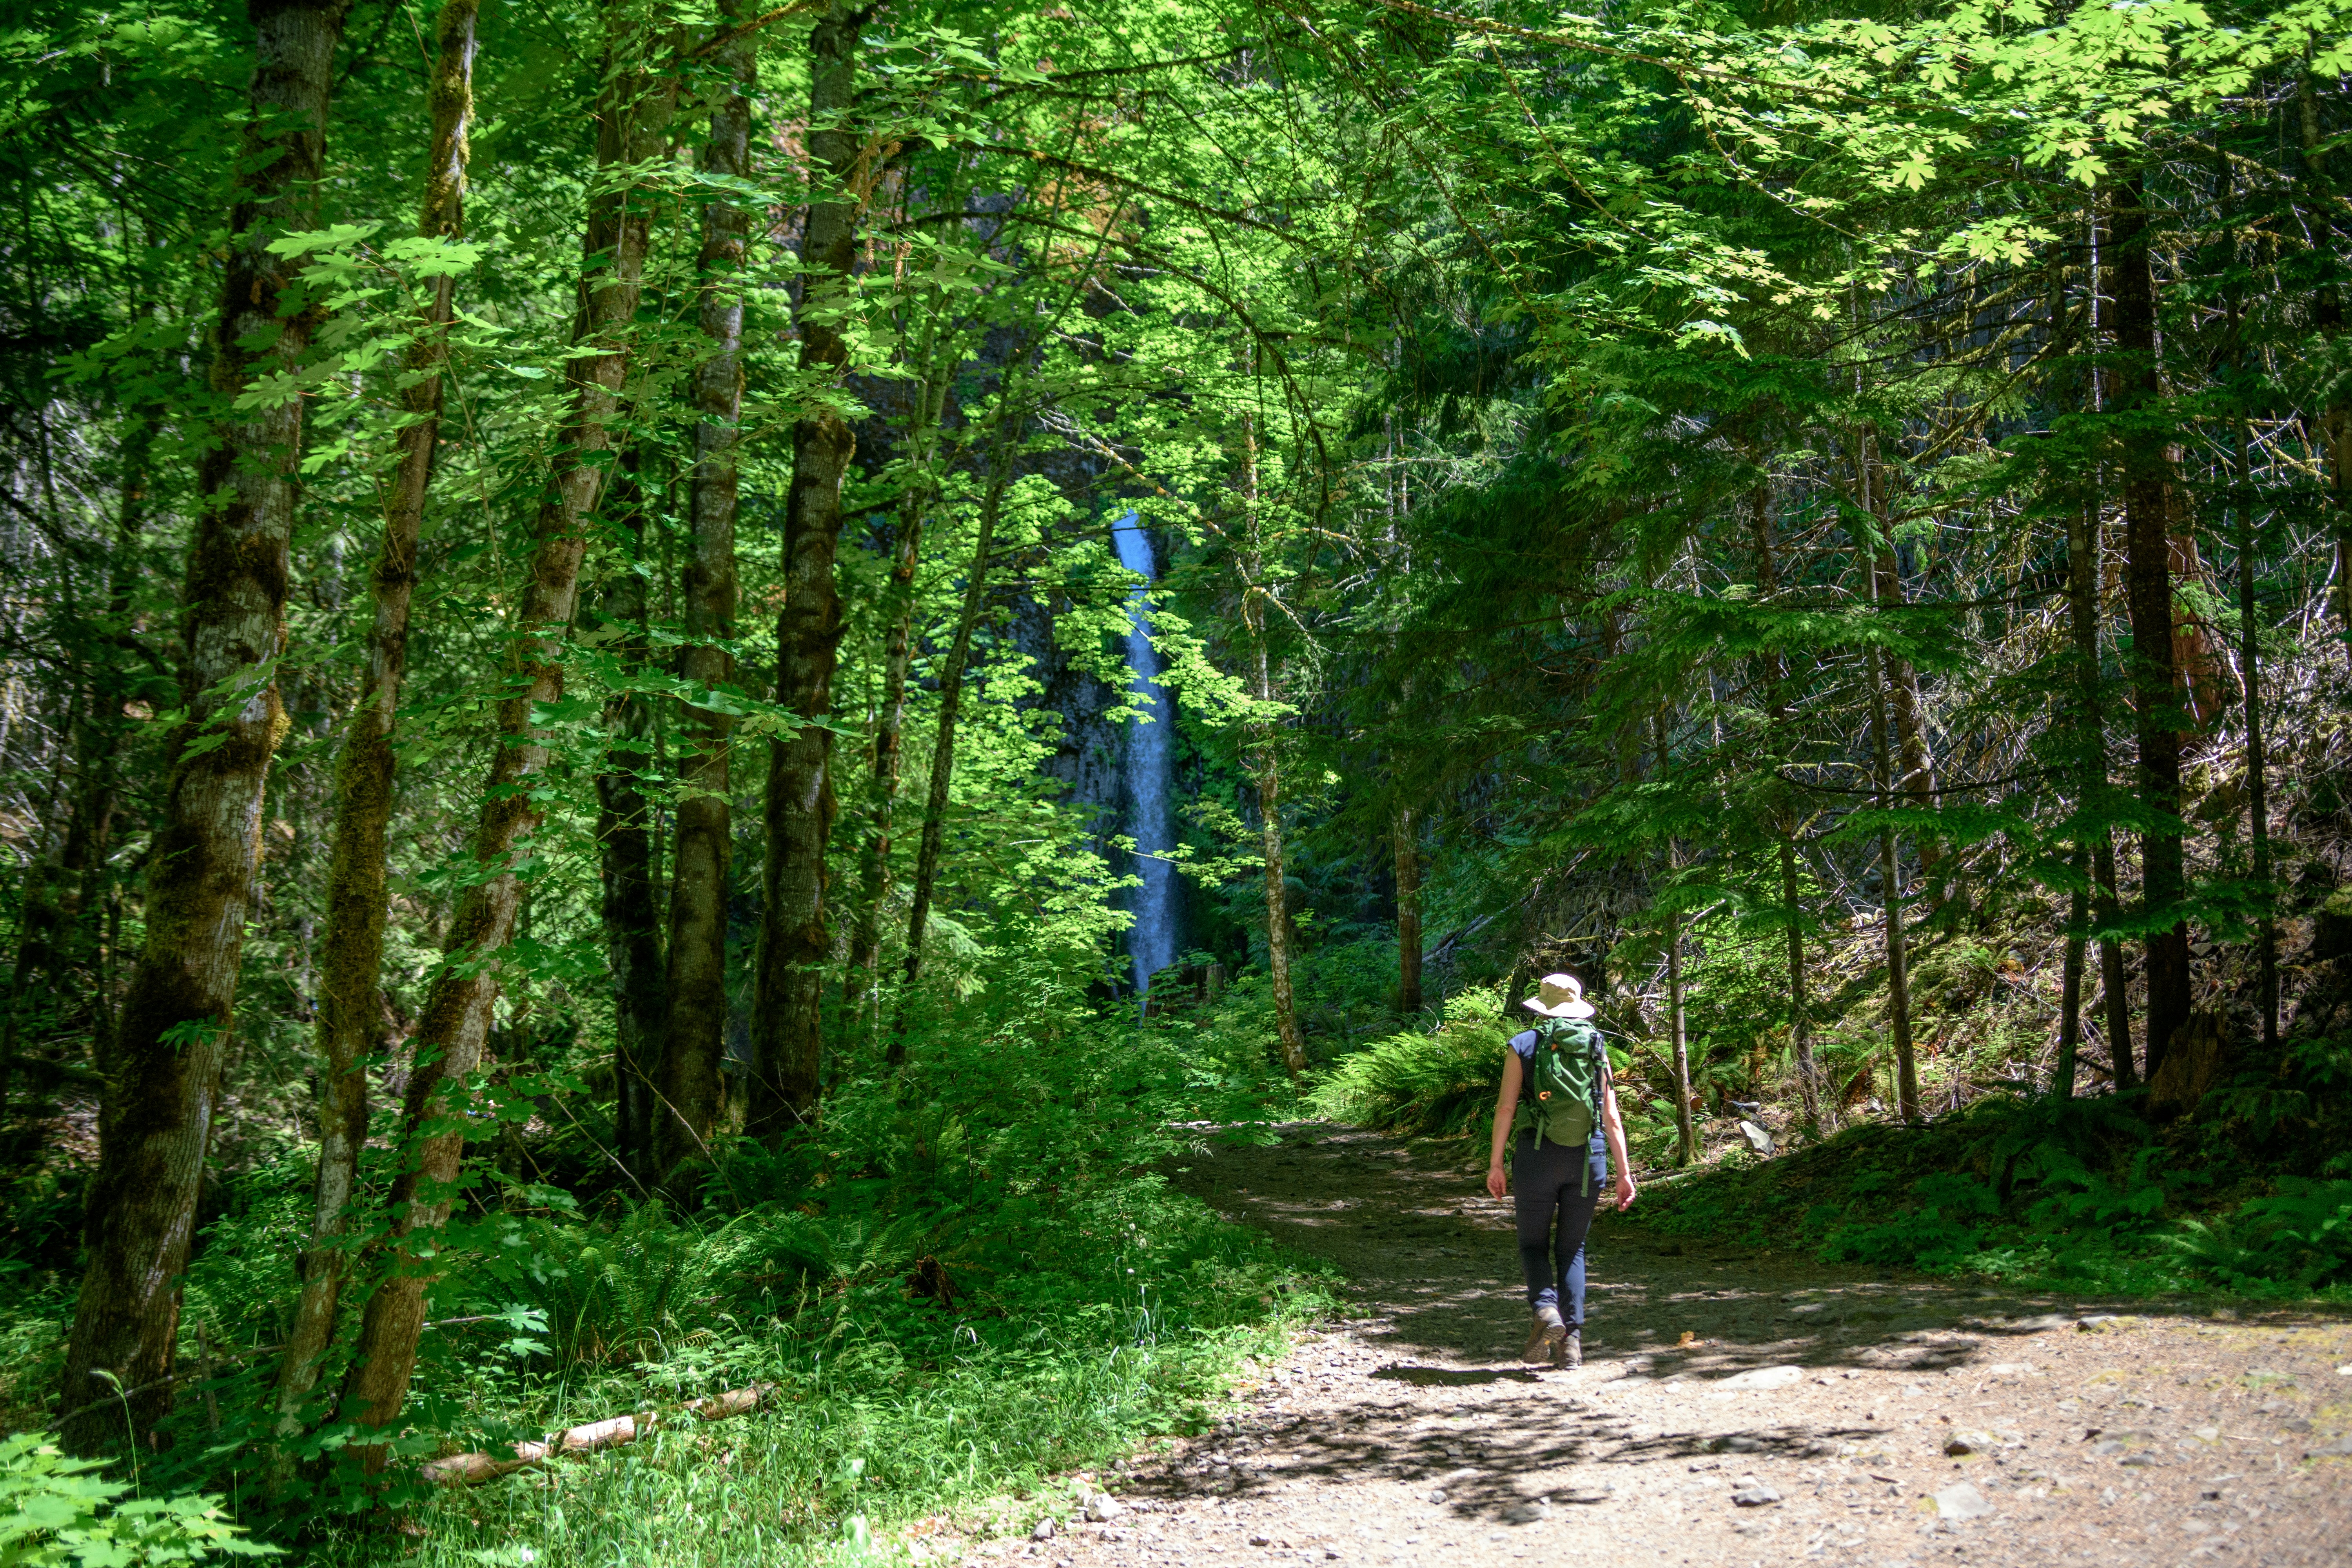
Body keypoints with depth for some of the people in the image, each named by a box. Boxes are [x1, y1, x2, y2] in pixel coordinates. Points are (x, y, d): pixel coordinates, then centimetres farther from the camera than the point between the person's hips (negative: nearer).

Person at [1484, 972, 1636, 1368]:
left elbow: (1505, 1107, -4)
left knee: (1533, 1243, 11)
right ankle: (1572, 1338, 2)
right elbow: (1612, 1116, 4)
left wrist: (1495, 1163, 1)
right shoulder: (1596, 1048, 8)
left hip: (1539, 1154, -2)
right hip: (1589, 1158, 2)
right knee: (1572, 1249, 12)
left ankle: (1545, 1309, -16)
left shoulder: (1523, 1046, 1)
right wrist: (1624, 1172, 6)